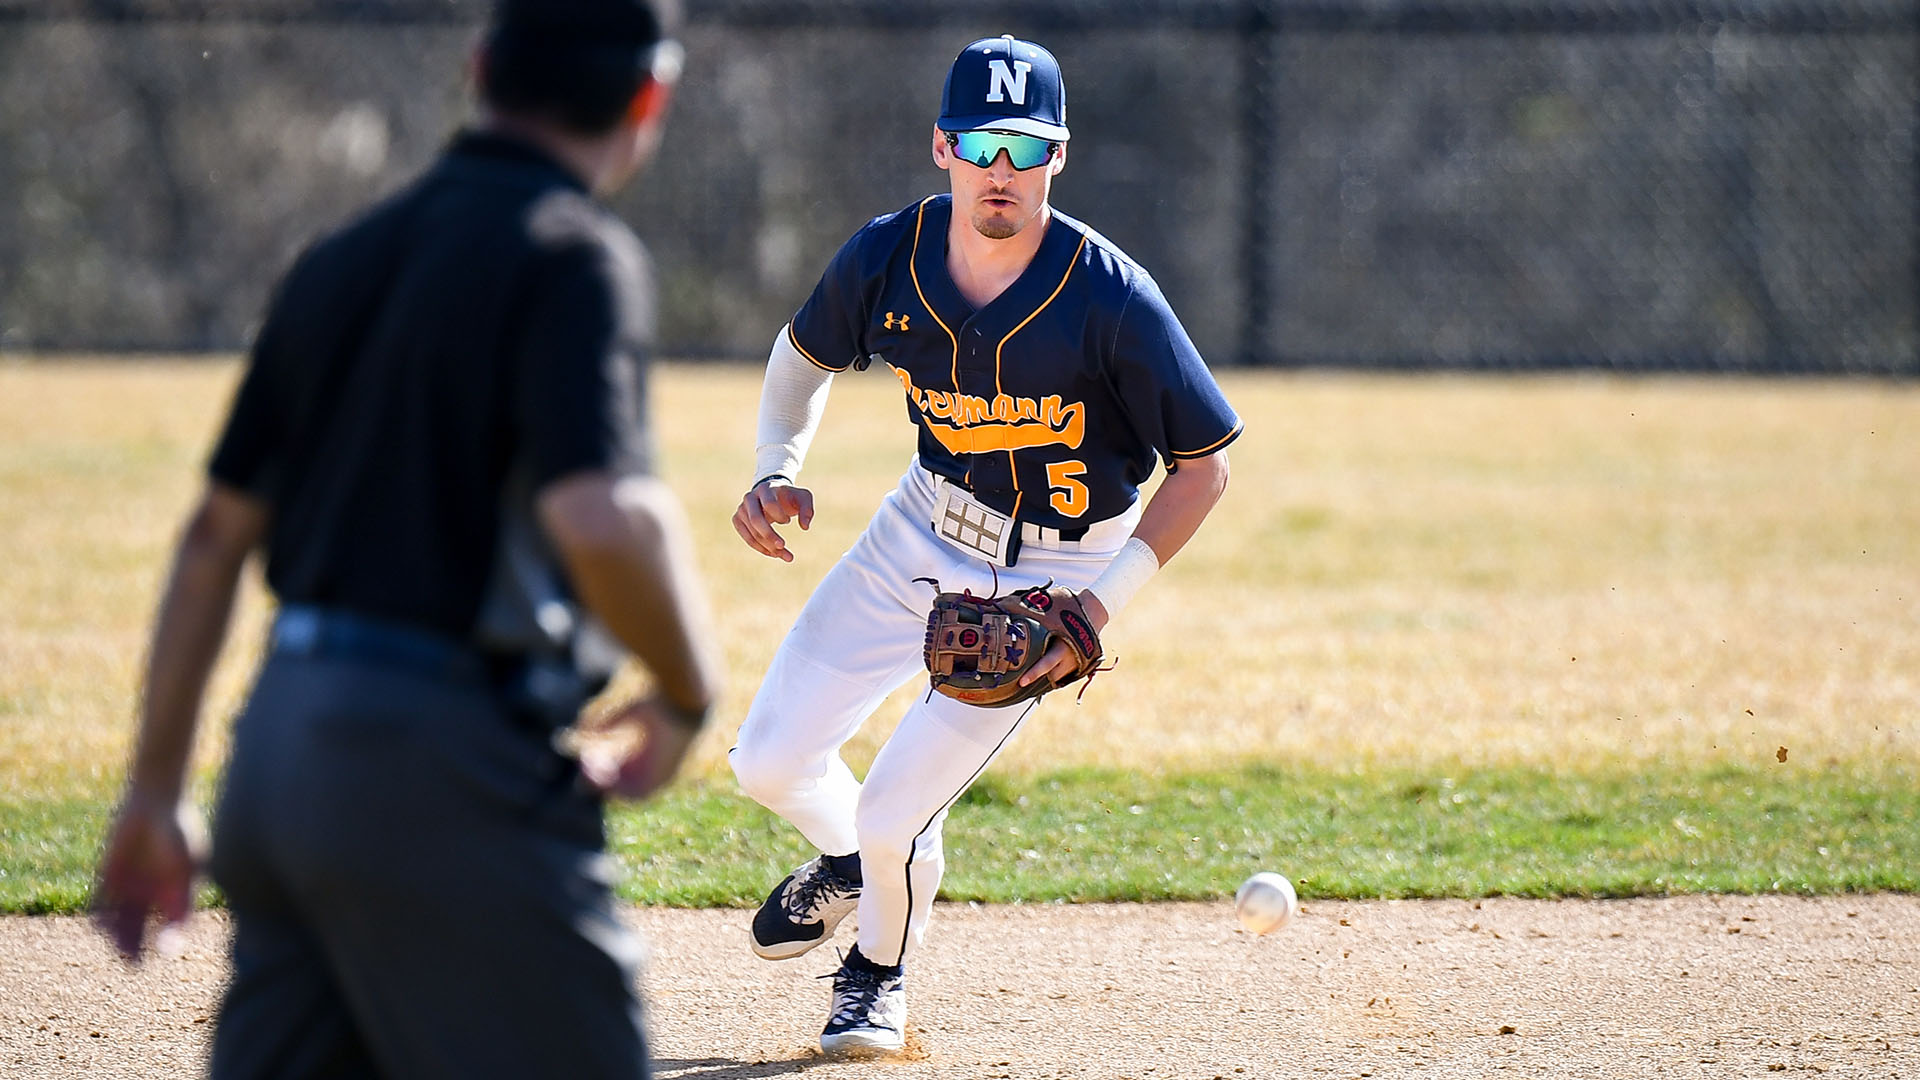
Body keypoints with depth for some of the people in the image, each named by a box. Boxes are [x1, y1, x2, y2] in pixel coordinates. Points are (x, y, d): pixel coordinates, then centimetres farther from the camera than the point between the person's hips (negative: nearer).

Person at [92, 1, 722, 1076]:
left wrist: (157, 790, 23)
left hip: (278, 746, 8)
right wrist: (687, 697, -5)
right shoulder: (572, 254, -9)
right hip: (443, 767, -8)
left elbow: (216, 534, 18)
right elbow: (601, 520, -23)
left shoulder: (343, 259, 15)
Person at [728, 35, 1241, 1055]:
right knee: (770, 762, 4)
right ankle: (849, 861, 41)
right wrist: (777, 470, -9)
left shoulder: (1112, 299, -27)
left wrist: (1105, 602, -25)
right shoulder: (888, 256, -15)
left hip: (1050, 571, -4)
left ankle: (880, 971, 25)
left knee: (893, 815, -10)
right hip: (921, 535, 4)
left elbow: (1203, 463, -17)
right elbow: (806, 352, 8)